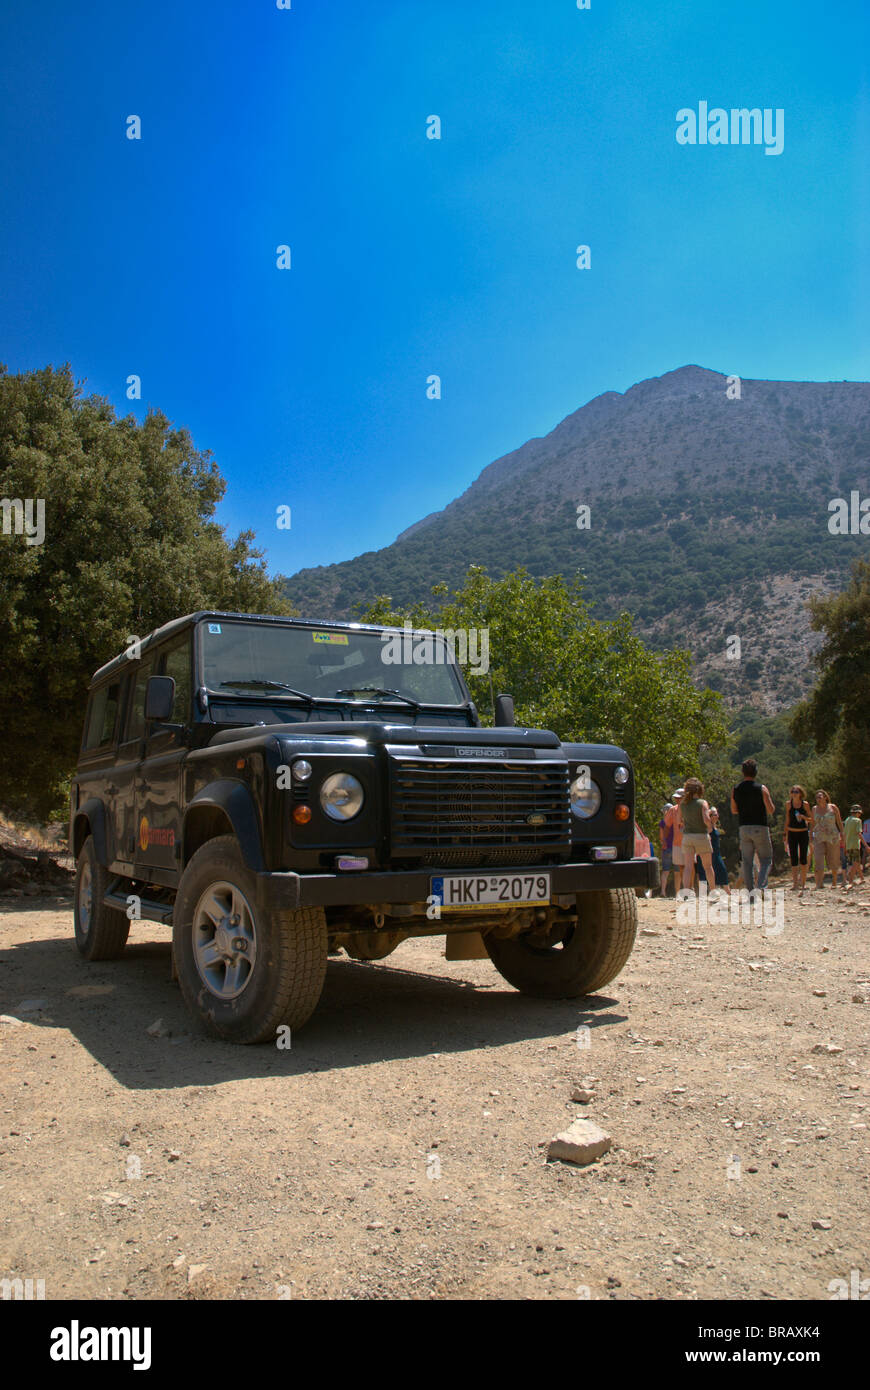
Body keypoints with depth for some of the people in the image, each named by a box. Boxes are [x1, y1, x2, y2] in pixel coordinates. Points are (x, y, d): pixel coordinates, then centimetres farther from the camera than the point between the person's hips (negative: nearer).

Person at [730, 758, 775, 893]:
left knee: (747, 862, 9)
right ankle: (761, 886, -14)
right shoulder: (761, 788, -8)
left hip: (744, 829, 3)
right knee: (766, 860, 6)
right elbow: (771, 810, -7)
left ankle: (750, 892, 8)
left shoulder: (736, 789, 3)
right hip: (760, 828, -3)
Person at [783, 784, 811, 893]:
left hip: (803, 832, -1)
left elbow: (811, 819, 3)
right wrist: (785, 835, 6)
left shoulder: (805, 804, -1)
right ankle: (795, 883, -4)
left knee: (803, 858, 1)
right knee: (793, 859, -4)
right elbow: (787, 821, 8)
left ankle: (803, 883, 11)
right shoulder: (789, 804, 3)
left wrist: (803, 817, -17)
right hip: (792, 833, 1)